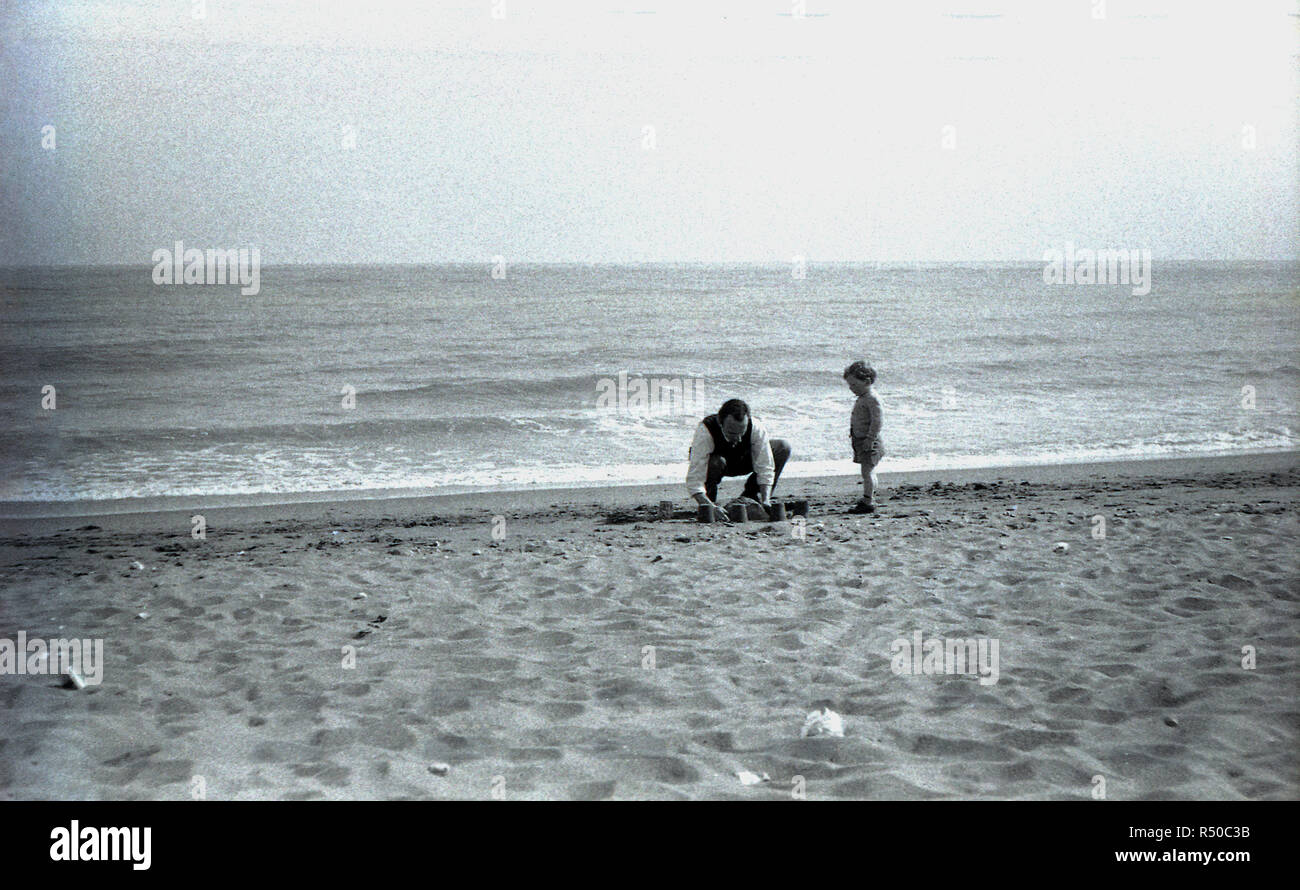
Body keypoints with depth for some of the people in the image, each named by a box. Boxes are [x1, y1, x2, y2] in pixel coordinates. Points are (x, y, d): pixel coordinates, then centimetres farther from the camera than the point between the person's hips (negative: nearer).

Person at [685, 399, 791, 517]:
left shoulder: (756, 429, -31)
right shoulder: (705, 432, -38)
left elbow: (765, 469, -26)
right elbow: (694, 480, -40)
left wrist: (765, 501, -38)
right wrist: (711, 507, -52)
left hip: (741, 462, 3)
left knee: (782, 447, -16)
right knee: (715, 462, -40)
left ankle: (750, 497, -5)